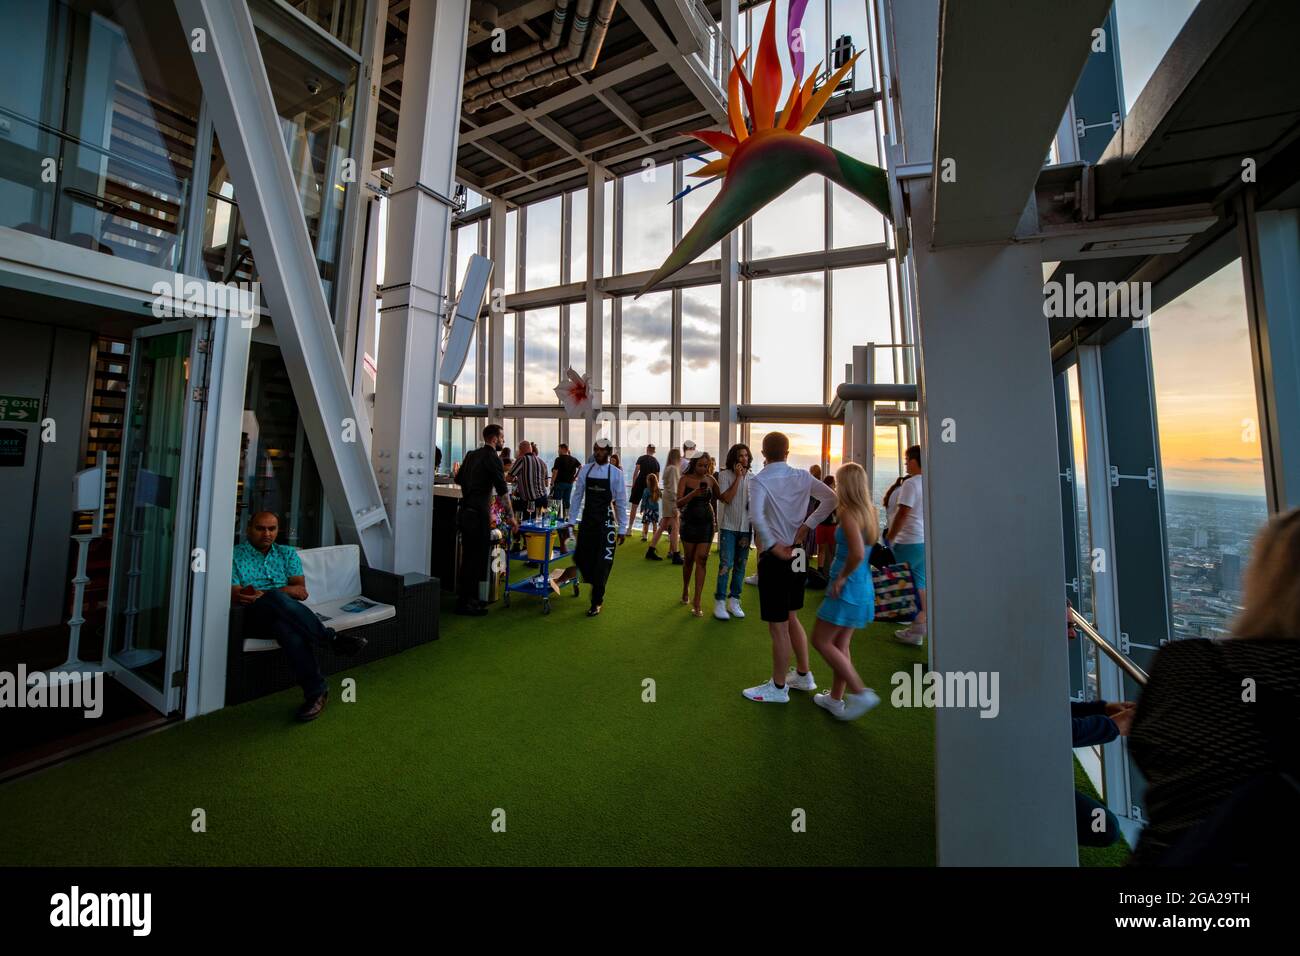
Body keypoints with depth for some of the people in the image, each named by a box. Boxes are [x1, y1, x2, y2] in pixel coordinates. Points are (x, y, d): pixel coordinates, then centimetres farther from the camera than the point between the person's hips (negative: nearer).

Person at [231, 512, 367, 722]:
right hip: (255, 615, -2)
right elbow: (234, 594, -2)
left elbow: (301, 591, 7)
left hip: (284, 610, 2)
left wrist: (264, 593, -11)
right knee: (276, 599, -38)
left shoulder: (288, 553, 19)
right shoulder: (234, 555, 13)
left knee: (288, 627, -37)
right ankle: (332, 638, -35)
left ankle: (315, 691, -36)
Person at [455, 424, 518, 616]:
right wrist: (510, 517, -9)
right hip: (479, 514, -8)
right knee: (477, 559, 1)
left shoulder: (472, 455, 13)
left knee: (468, 557, 17)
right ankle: (466, 603, 8)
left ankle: (465, 598, 27)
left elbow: (458, 479, 22)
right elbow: (502, 491, -14)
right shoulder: (493, 457, -11)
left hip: (464, 512, 8)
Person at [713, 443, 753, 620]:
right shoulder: (725, 475, -7)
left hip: (746, 527, 4)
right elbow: (726, 498, -17)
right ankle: (719, 602, 5)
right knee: (726, 564, -6)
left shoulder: (752, 477, 5)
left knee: (740, 565, 10)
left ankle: (734, 601, 22)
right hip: (728, 526, -4)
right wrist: (738, 477, -16)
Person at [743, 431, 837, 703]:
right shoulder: (802, 477, 3)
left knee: (778, 626, 6)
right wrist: (808, 525, -3)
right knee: (791, 618, 23)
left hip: (776, 556, -7)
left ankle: (778, 687, 22)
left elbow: (756, 516, -30)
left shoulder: (759, 480, -14)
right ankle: (803, 675, 38)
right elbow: (831, 499, -1)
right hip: (798, 554, 7)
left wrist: (773, 545, -19)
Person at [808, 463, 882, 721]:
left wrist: (840, 578, -16)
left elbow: (857, 554, -29)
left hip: (847, 589, -9)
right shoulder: (869, 512, 6)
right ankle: (836, 699, 28)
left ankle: (861, 693, 7)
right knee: (840, 644, 17)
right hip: (863, 588, 9)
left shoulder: (849, 514, -18)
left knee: (821, 641, 4)